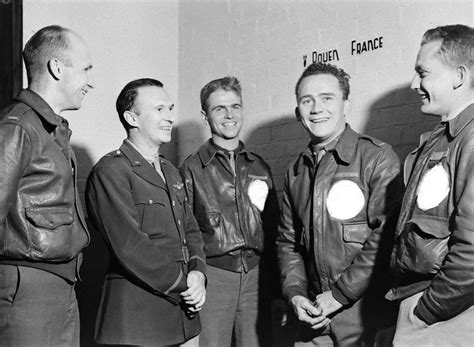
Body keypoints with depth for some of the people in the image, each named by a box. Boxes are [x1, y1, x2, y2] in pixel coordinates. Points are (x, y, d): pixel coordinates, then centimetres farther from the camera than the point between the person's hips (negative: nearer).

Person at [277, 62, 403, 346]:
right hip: (314, 314, 5)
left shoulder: (378, 158, -10)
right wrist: (294, 293, -1)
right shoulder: (297, 171, 9)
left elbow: (385, 238, -17)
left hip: (365, 314, -5)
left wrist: (341, 294, -15)